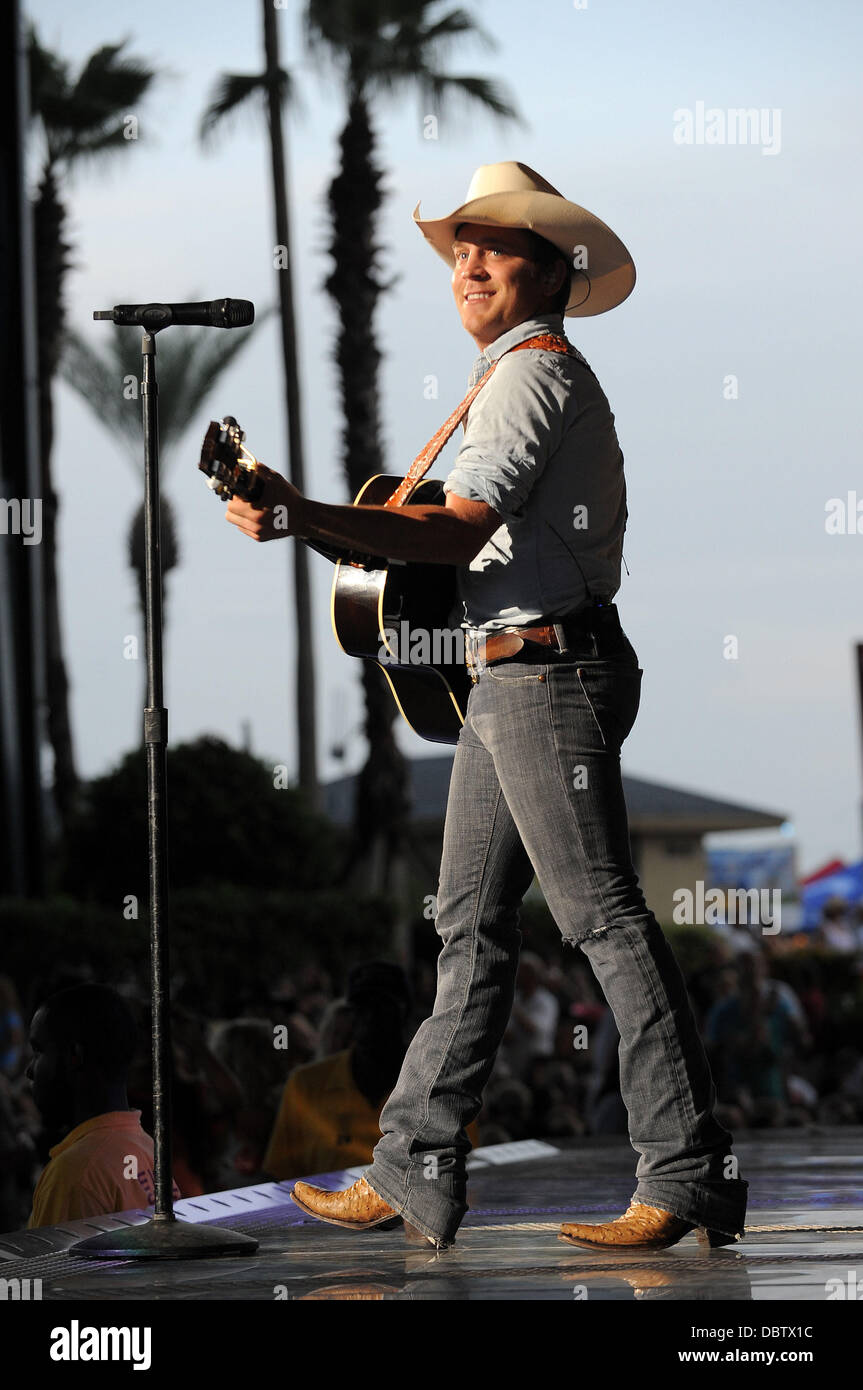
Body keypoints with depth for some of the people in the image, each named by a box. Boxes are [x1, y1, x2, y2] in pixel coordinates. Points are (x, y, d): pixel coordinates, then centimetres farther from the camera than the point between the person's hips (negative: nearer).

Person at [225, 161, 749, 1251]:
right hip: (511, 679, 11)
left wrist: (305, 519, -29)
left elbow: (461, 527, -23)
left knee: (605, 918, -9)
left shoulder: (531, 372, -11)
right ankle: (414, 1174, 13)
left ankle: (687, 1180, -7)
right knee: (470, 922, 10)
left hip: (549, 672, -11)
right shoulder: (537, 374, 21)